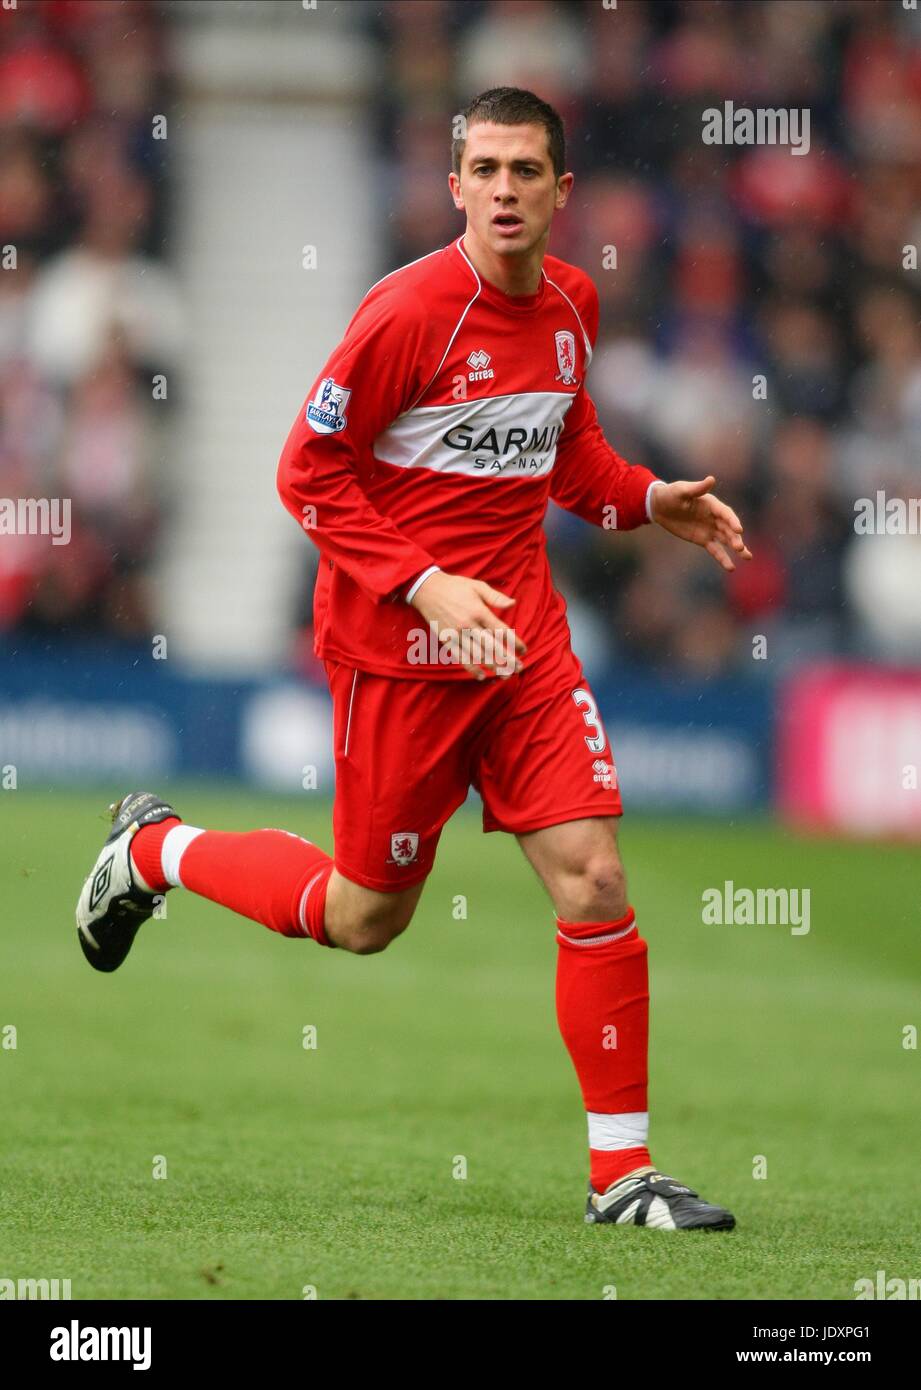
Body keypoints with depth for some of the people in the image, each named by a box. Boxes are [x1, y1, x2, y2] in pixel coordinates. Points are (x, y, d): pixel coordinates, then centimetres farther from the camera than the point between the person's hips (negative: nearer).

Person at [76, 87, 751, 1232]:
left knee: (593, 884, -6)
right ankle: (155, 849, 33)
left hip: (523, 637, 5)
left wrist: (653, 502, 4)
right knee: (364, 916, 7)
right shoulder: (410, 312, -16)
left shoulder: (570, 304, 5)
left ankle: (623, 1174, 2)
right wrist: (425, 585, -22)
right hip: (398, 652, -5)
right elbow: (309, 474, -13)